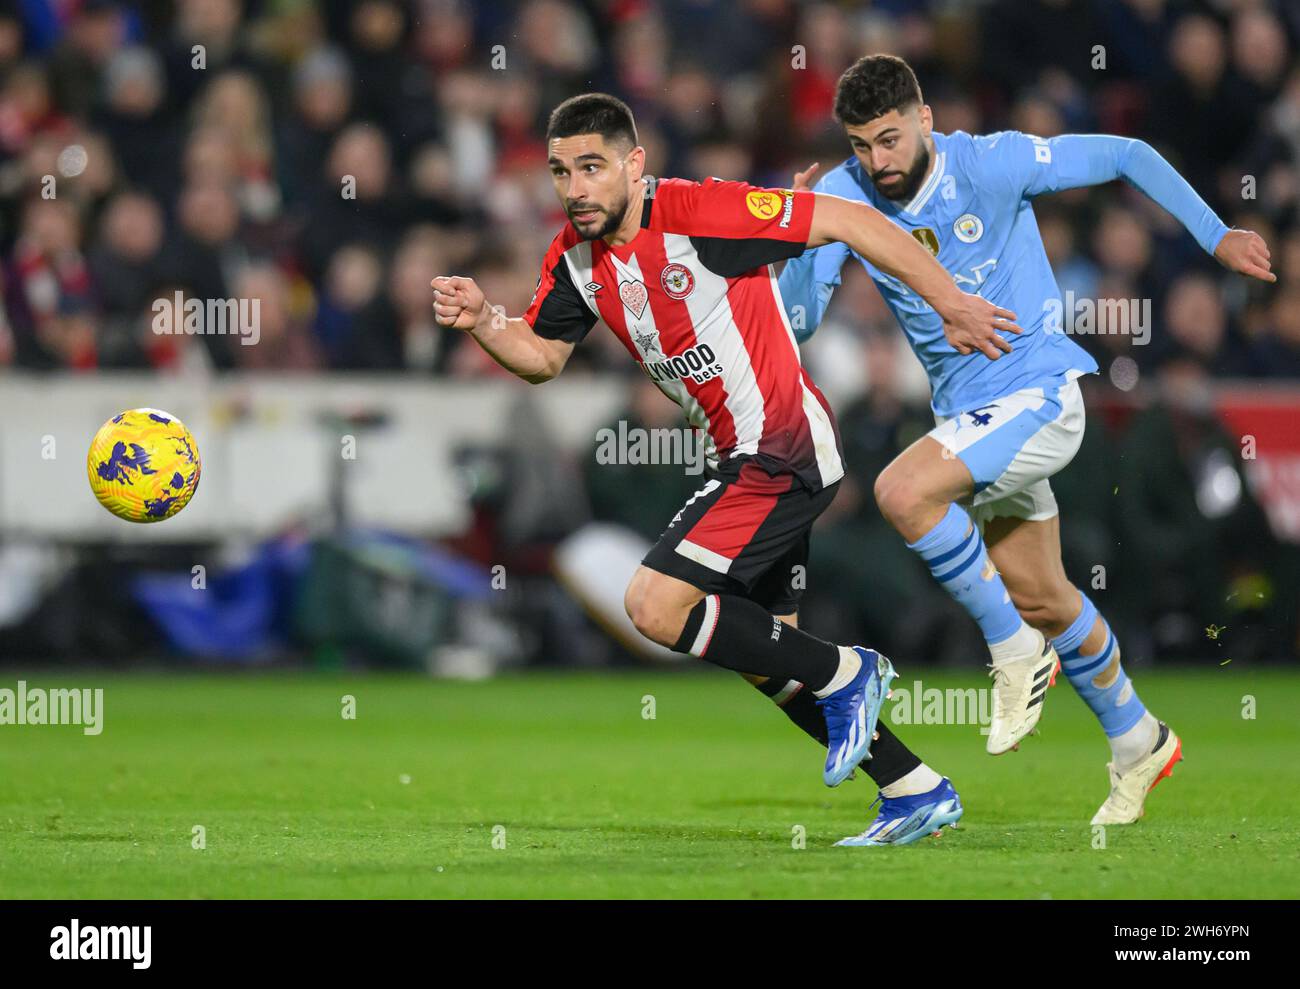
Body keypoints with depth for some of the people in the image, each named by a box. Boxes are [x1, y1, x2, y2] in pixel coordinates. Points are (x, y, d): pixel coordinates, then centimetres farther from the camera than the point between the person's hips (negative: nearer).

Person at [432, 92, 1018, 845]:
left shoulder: (698, 212, -19)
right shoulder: (577, 256, 5)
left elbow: (848, 220, -16)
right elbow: (541, 357, 14)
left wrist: (953, 304, -13)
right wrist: (482, 321, -8)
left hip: (786, 450, -10)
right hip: (745, 459, 10)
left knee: (656, 606, -16)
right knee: (761, 658, 15)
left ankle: (843, 675, -3)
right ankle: (917, 791, 24)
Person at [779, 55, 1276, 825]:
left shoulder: (989, 165, -16)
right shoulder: (845, 196, -5)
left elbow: (1127, 156, -6)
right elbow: (797, 321, -9)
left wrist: (1215, 236, -7)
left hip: (1038, 392, -7)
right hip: (967, 411, 7)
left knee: (903, 493, -29)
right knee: (1042, 599, 16)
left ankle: (1017, 652, -12)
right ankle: (1137, 744, 37)